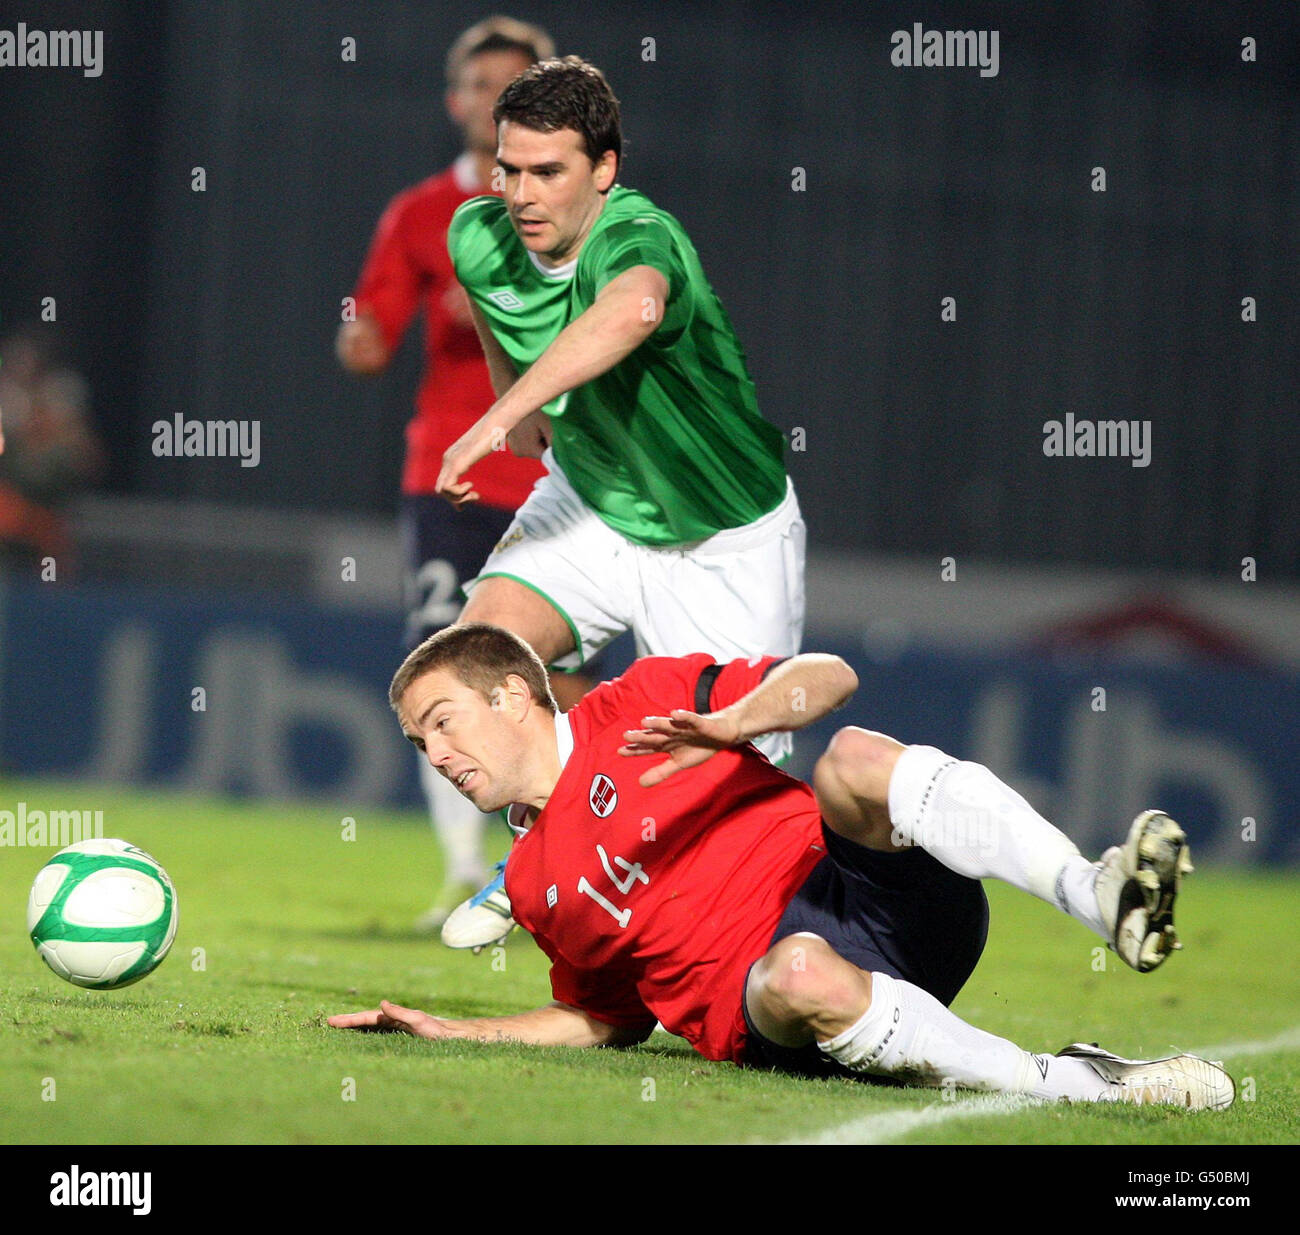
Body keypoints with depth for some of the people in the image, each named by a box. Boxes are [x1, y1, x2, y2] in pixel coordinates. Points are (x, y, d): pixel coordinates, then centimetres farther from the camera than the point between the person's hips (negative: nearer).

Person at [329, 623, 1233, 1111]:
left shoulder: (637, 705, 13)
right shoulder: (532, 889, 24)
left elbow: (829, 677, 6)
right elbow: (611, 1018, 32)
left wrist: (733, 724, -14)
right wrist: (457, 1032, 23)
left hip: (855, 879, -1)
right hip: (751, 1013, 1)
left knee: (854, 758, -32)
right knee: (795, 974, -39)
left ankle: (1101, 898, -46)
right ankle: (1073, 1085, -37)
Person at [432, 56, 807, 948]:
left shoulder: (640, 237, -35)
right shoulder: (480, 238, -13)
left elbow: (632, 308, -62)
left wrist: (498, 420, -63)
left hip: (725, 540, -5)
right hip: (589, 505, 5)